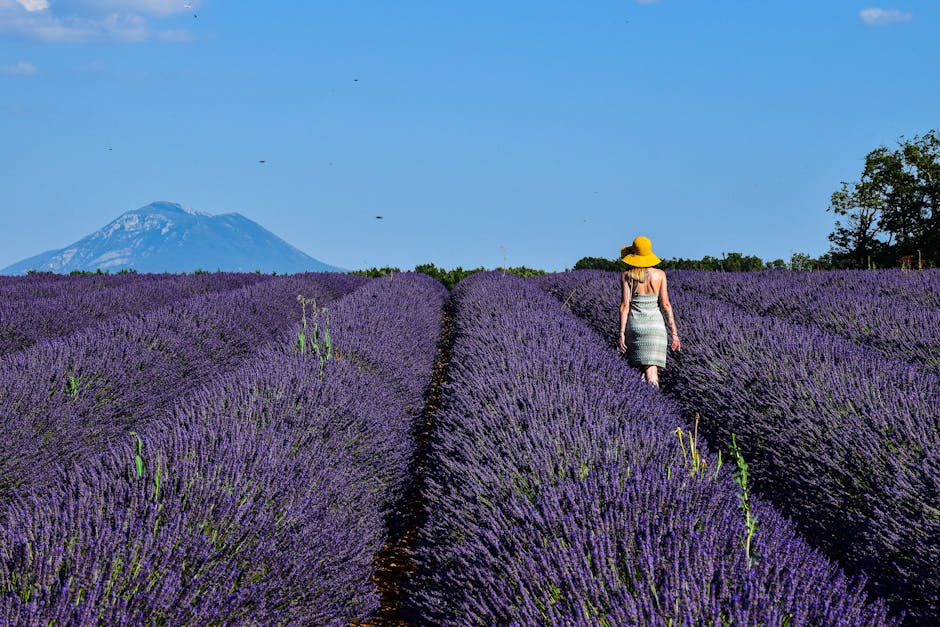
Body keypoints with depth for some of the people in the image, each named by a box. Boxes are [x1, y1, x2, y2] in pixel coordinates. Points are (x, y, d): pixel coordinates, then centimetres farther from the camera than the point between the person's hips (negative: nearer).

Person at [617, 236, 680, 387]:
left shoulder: (627, 276, -2)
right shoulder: (659, 274, 0)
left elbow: (625, 305, -8)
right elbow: (665, 304, -3)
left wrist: (622, 333, -6)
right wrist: (674, 333, 1)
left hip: (634, 324, 1)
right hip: (655, 326, -1)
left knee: (642, 370, 18)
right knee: (652, 373, -6)